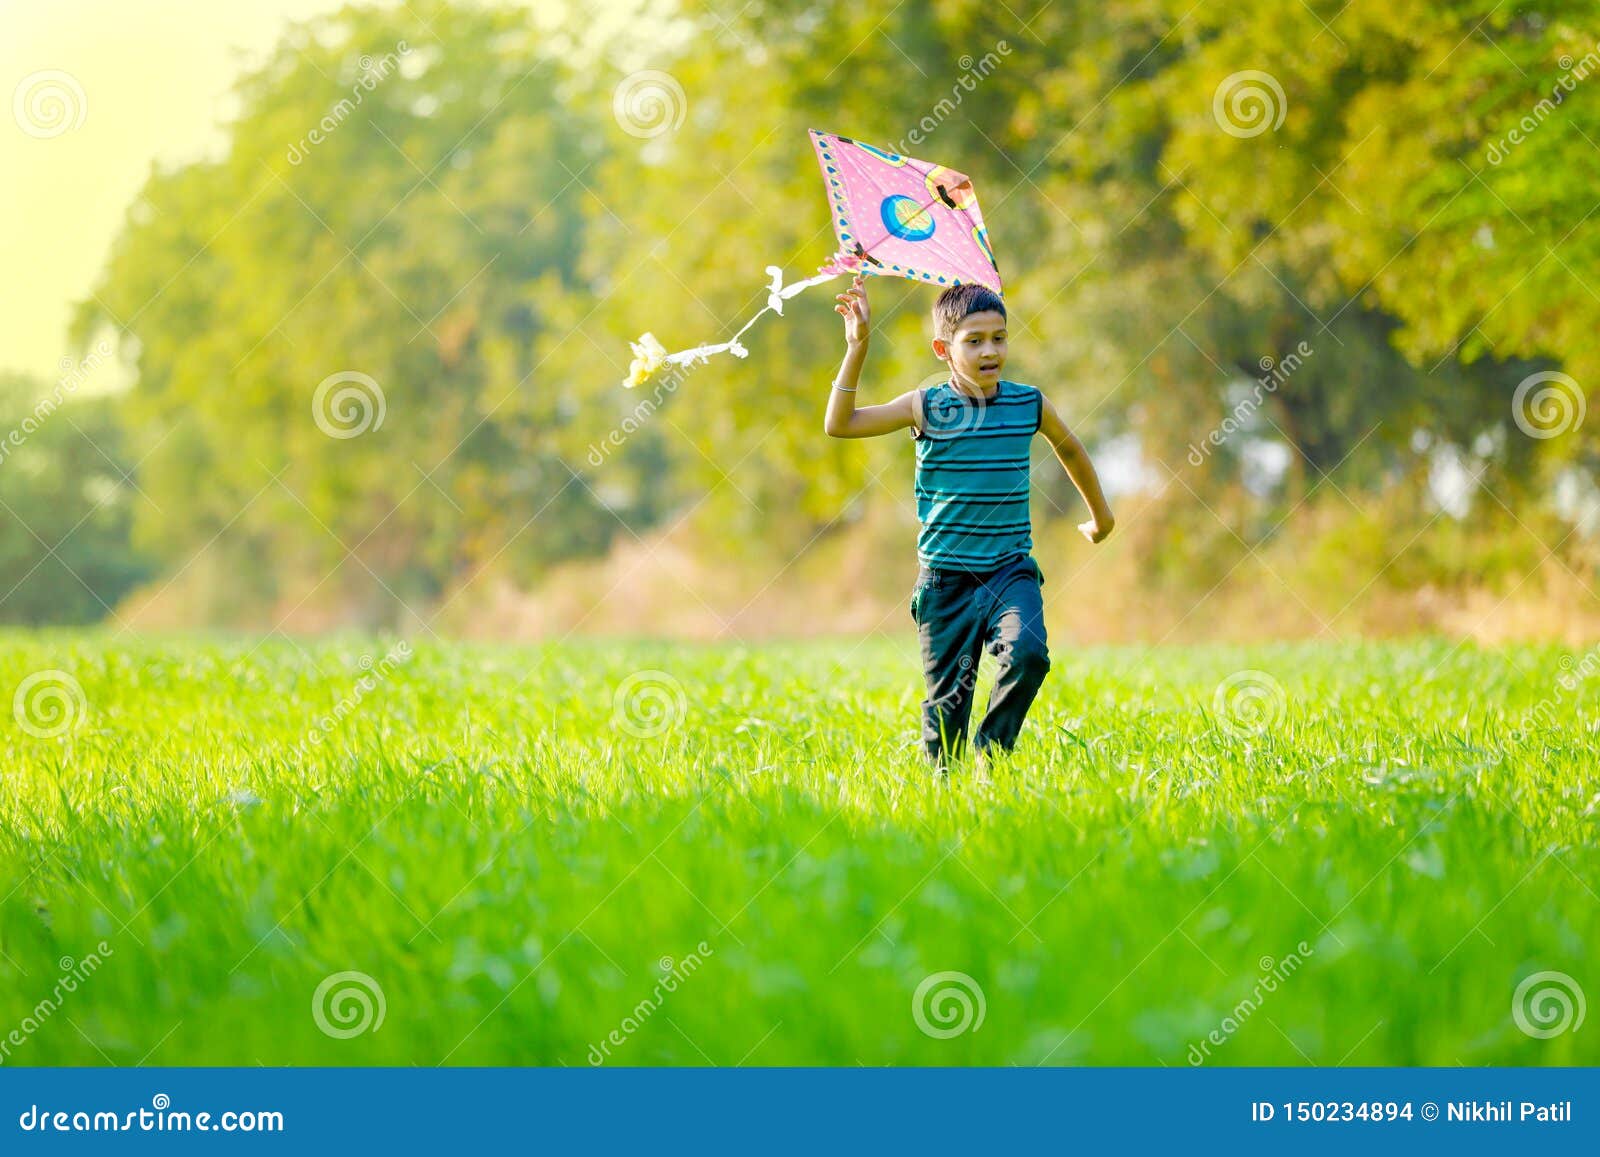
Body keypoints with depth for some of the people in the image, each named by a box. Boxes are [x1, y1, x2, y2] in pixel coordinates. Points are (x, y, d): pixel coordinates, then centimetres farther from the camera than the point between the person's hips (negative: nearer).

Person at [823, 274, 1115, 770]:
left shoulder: (1029, 404, 2)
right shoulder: (926, 407, -4)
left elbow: (1070, 450, 23)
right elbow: (839, 425, -11)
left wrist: (1100, 515, 35)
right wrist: (857, 348, -16)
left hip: (1011, 569, 1)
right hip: (945, 577, -1)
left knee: (1027, 654, -23)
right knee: (947, 696, 2)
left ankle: (990, 751, -2)